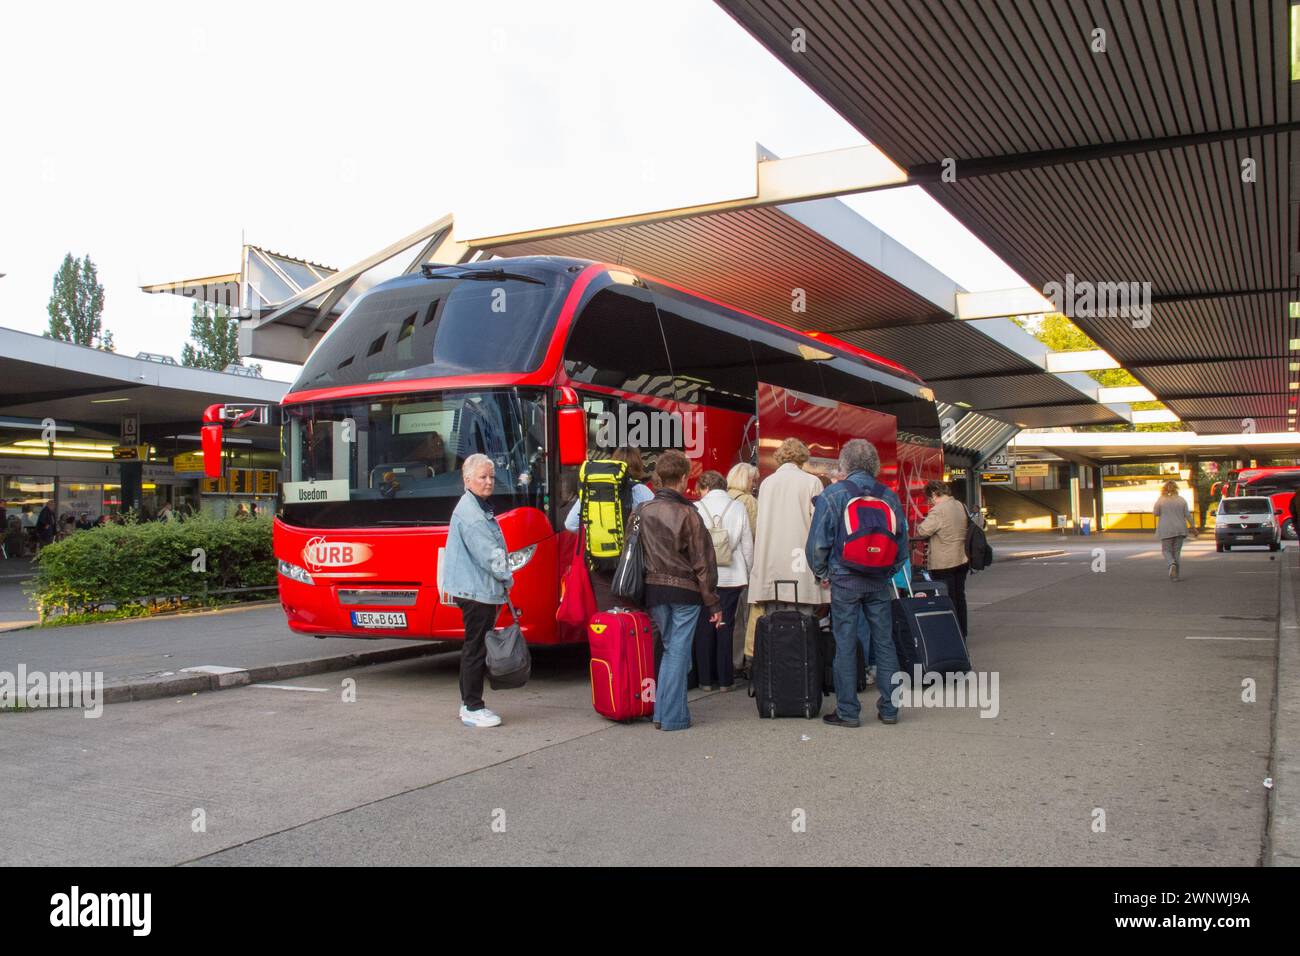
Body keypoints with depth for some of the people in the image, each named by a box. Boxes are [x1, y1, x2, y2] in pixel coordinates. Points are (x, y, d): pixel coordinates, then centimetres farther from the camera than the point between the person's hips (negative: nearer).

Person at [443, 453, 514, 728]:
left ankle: (468, 703, 24)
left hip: (481, 590, 11)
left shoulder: (481, 507, 18)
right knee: (476, 649, -5)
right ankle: (473, 708, 0)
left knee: (474, 647, 15)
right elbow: (488, 554, -19)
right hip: (477, 590, -10)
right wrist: (507, 579, -8)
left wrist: (502, 582, 14)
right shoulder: (469, 511, -15)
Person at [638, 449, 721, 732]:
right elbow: (703, 562, -9)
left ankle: (661, 712, 21)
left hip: (654, 589, 5)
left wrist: (646, 592, 13)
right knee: (679, 651, 3)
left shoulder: (643, 512, 1)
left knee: (669, 648, 18)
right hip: (685, 591, -5)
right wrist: (713, 603, -4)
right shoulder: (687, 514, -12)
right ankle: (674, 717, 6)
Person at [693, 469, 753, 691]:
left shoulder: (696, 508, -3)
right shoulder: (738, 507, 0)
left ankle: (706, 679, 11)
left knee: (704, 628, 7)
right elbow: (747, 544, 3)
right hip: (731, 576, 1)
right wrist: (747, 573, 13)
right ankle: (725, 679, 8)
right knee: (725, 627, 5)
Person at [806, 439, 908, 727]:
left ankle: (848, 711, 6)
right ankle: (889, 708, 16)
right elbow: (902, 541, 8)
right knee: (884, 642, 10)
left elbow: (818, 541, -8)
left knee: (845, 644, 3)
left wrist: (822, 572, 7)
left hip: (845, 581, -3)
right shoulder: (889, 496, 4)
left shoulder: (833, 495, -7)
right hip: (879, 581, 3)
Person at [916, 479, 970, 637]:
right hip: (963, 559, 8)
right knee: (960, 597, 16)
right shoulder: (960, 505, 7)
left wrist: (920, 525, -2)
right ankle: (962, 634, 24)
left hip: (944, 564, -8)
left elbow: (923, 531, -24)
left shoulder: (938, 510, -19)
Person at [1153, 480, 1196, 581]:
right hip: (1180, 529, 3)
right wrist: (1193, 527, 9)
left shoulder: (1161, 500, -6)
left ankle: (1172, 564, -22)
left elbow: (1155, 513, -2)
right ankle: (1175, 576, 6)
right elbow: (1187, 514, 2)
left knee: (1166, 550, 8)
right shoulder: (1181, 499, 1)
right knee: (1177, 552, 10)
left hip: (1166, 530, -3)